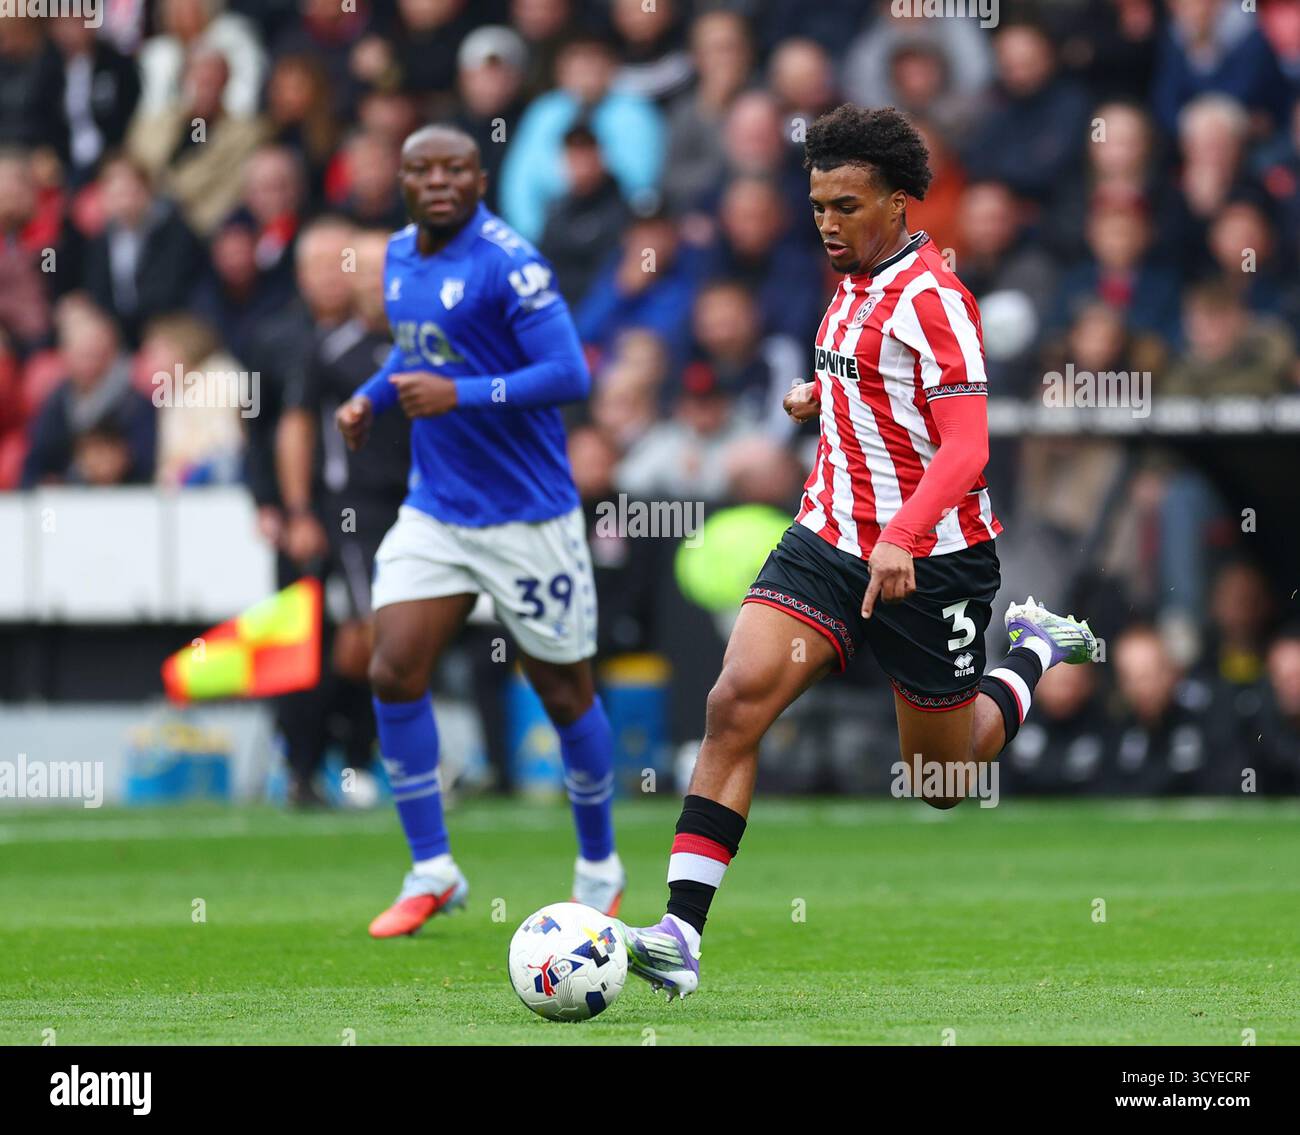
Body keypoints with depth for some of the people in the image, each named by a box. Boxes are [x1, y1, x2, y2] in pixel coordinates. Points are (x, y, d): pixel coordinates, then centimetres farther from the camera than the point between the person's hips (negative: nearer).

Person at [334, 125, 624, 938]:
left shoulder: (510, 263, -15)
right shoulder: (400, 257, 8)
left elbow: (570, 375, -21)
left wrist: (460, 396, -28)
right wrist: (372, 396, 7)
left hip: (528, 515, -6)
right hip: (435, 512, 6)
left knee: (565, 695, 6)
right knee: (394, 674, -9)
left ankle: (600, 869, 26)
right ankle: (432, 874, 0)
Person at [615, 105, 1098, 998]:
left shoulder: (931, 297, -17)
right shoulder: (855, 285, 9)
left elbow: (967, 446, -25)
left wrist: (900, 539, -37)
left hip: (927, 563, -7)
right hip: (828, 538, 7)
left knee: (942, 784, 9)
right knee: (737, 699, -17)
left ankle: (1039, 648, 38)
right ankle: (682, 934, -22)